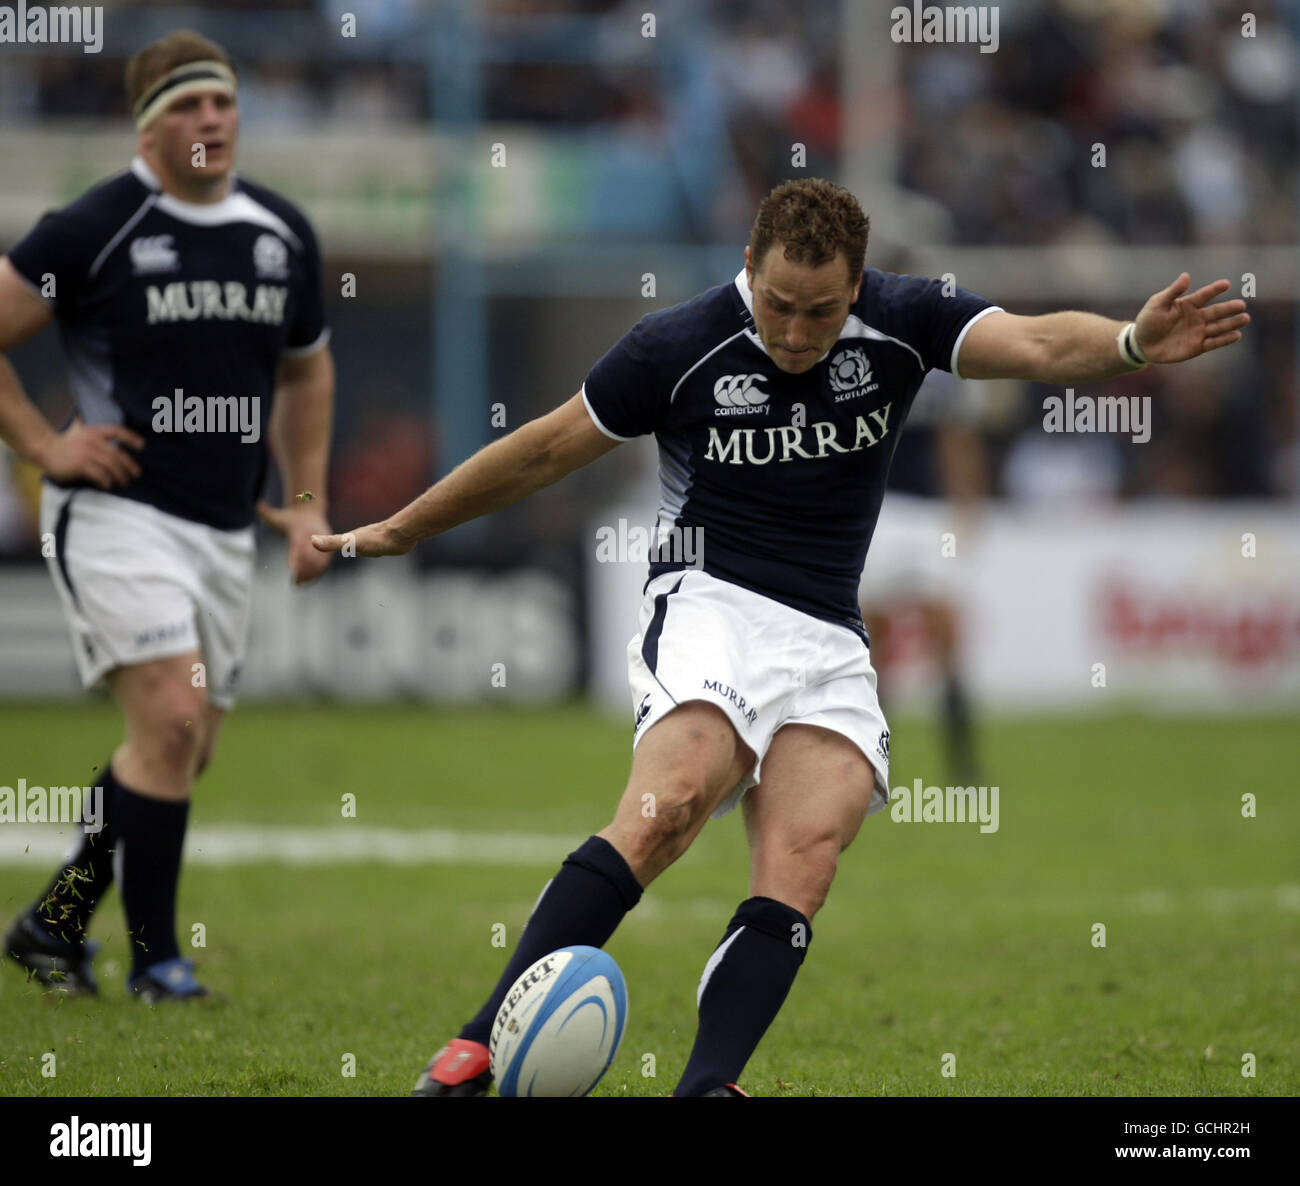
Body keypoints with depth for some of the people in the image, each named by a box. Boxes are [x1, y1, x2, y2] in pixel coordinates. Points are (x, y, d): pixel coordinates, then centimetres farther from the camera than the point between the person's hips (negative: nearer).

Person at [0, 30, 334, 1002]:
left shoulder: (283, 234, 8)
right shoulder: (92, 230, -9)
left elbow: (306, 370, 23)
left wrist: (308, 503, 14)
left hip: (226, 529, 6)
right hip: (116, 512, -6)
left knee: (184, 754, 9)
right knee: (171, 721, -18)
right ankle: (154, 957, -6)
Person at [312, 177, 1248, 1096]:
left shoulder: (901, 323, 1)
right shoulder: (681, 346, -4)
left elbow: (1036, 345, -15)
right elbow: (547, 451, 8)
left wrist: (1132, 344, -37)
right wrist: (397, 533, 15)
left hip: (828, 643, 4)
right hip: (709, 606, -4)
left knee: (802, 867, -21)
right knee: (672, 802, -31)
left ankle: (707, 1088, -33)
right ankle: (483, 1049, -35)